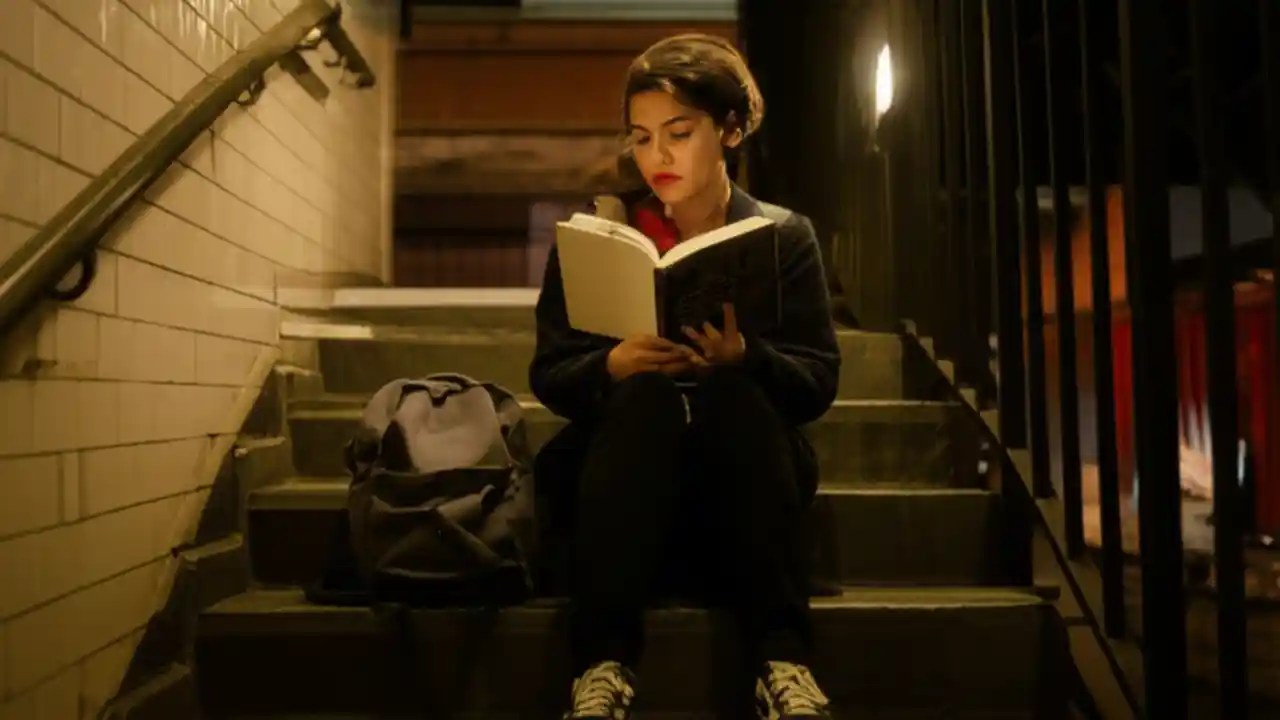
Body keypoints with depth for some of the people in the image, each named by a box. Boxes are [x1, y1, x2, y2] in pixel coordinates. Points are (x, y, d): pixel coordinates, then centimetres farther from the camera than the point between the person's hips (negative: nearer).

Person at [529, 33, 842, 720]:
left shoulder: (785, 234, 6)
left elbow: (819, 381, -3)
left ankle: (784, 661, -35)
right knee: (647, 395, -32)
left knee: (733, 395, -32)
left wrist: (742, 358, -24)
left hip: (742, 477, 1)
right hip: (619, 473, 0)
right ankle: (602, 665, -39)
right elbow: (549, 376, 0)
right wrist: (615, 365, -22)